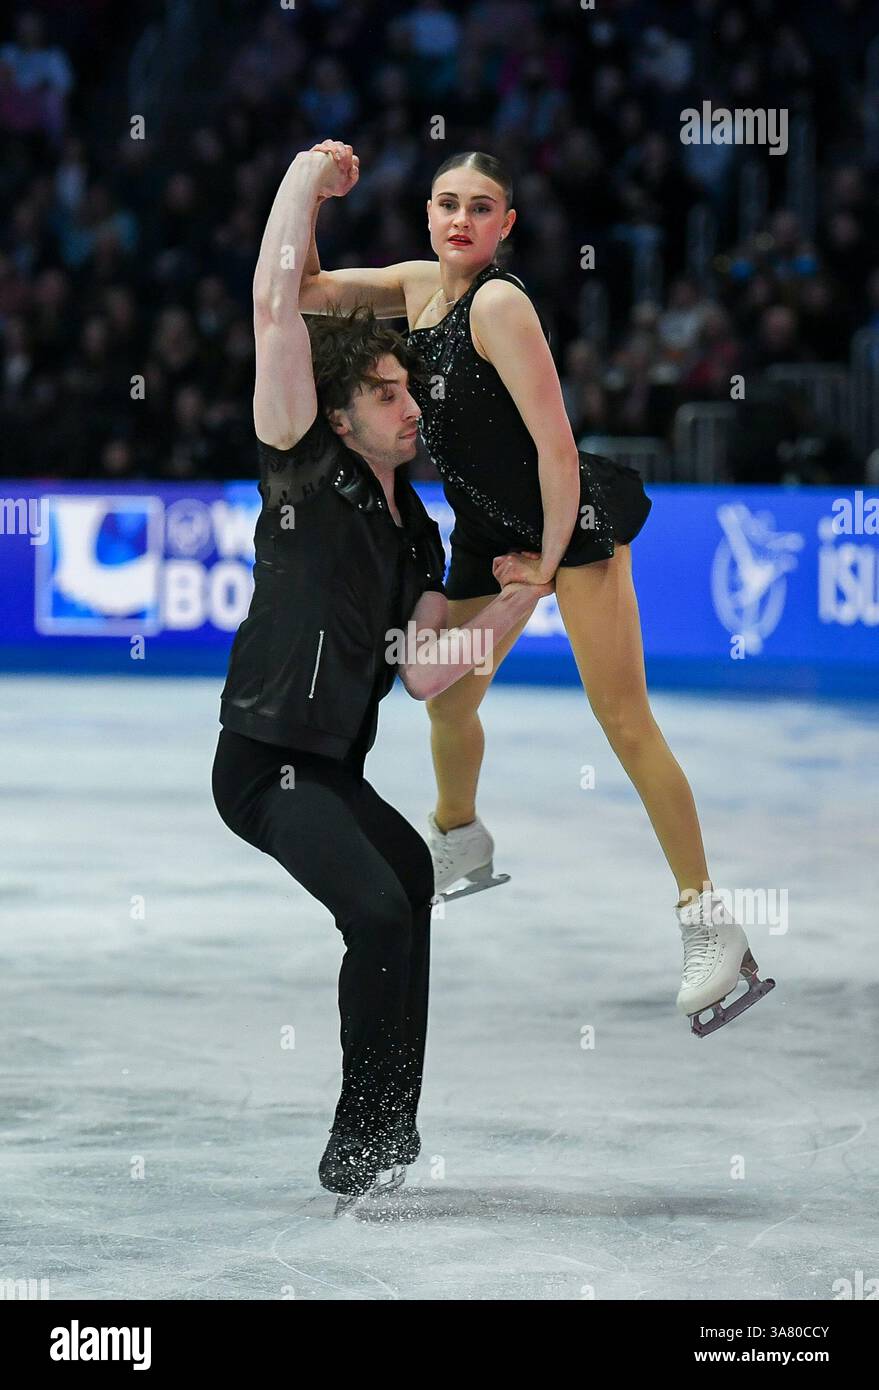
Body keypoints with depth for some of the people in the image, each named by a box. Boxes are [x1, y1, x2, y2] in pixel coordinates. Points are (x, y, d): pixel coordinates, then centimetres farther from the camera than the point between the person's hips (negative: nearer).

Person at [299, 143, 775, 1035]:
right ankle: (458, 839, 50)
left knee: (624, 720, -14)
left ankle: (707, 919, -14)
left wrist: (549, 561, -15)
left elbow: (556, 446, -23)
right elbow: (306, 293, 9)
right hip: (486, 532, 8)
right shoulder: (420, 285, 1)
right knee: (447, 700, 19)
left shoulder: (499, 302, -22)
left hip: (571, 522, -8)